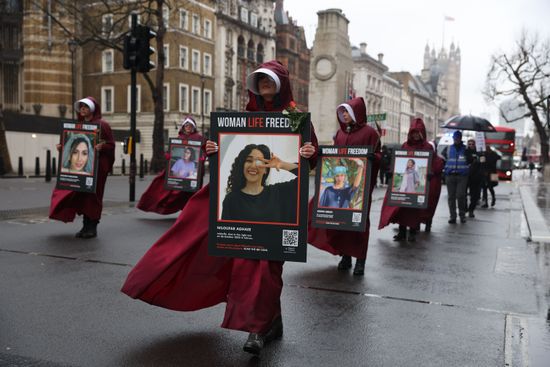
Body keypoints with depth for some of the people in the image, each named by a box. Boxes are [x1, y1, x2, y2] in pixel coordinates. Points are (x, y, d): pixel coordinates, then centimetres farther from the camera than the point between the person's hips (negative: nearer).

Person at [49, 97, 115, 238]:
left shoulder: (102, 124, -4)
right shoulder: (79, 124, 15)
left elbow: (110, 144, -8)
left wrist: (101, 147, -27)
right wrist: (63, 146, 4)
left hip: (96, 166, -6)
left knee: (92, 194, -3)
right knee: (81, 194, 4)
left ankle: (92, 227, 6)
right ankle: (86, 226, 14)